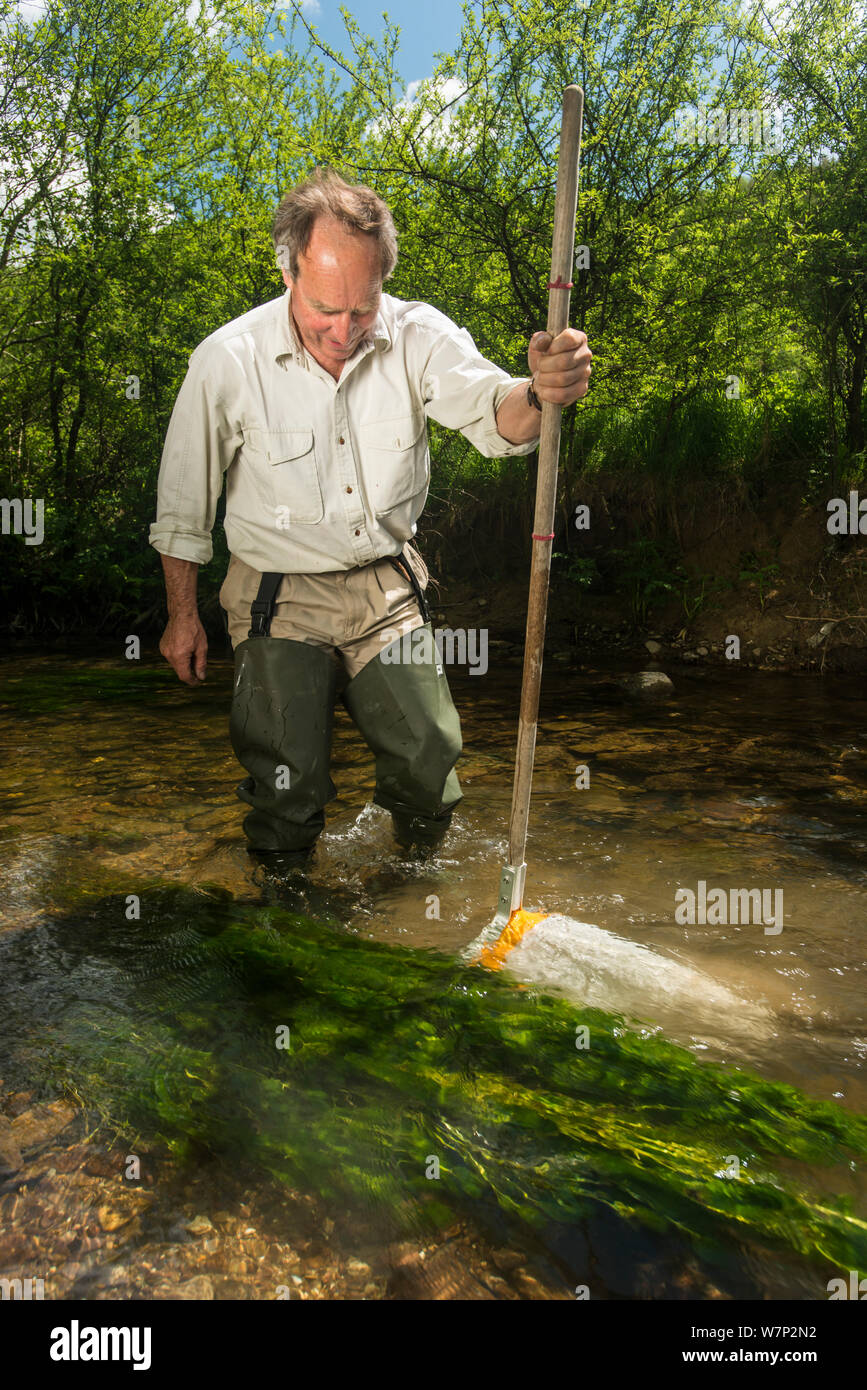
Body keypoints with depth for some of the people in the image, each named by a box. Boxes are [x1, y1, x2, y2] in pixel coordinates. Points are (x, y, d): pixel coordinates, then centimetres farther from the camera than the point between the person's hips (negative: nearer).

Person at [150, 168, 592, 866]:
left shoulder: (418, 335, -10)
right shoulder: (228, 358, -15)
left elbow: (495, 415, -26)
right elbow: (184, 502, -3)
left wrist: (539, 392, -50)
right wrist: (183, 615, 3)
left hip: (389, 586, 2)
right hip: (281, 597, -2)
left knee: (430, 755, 6)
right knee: (288, 783, -1)